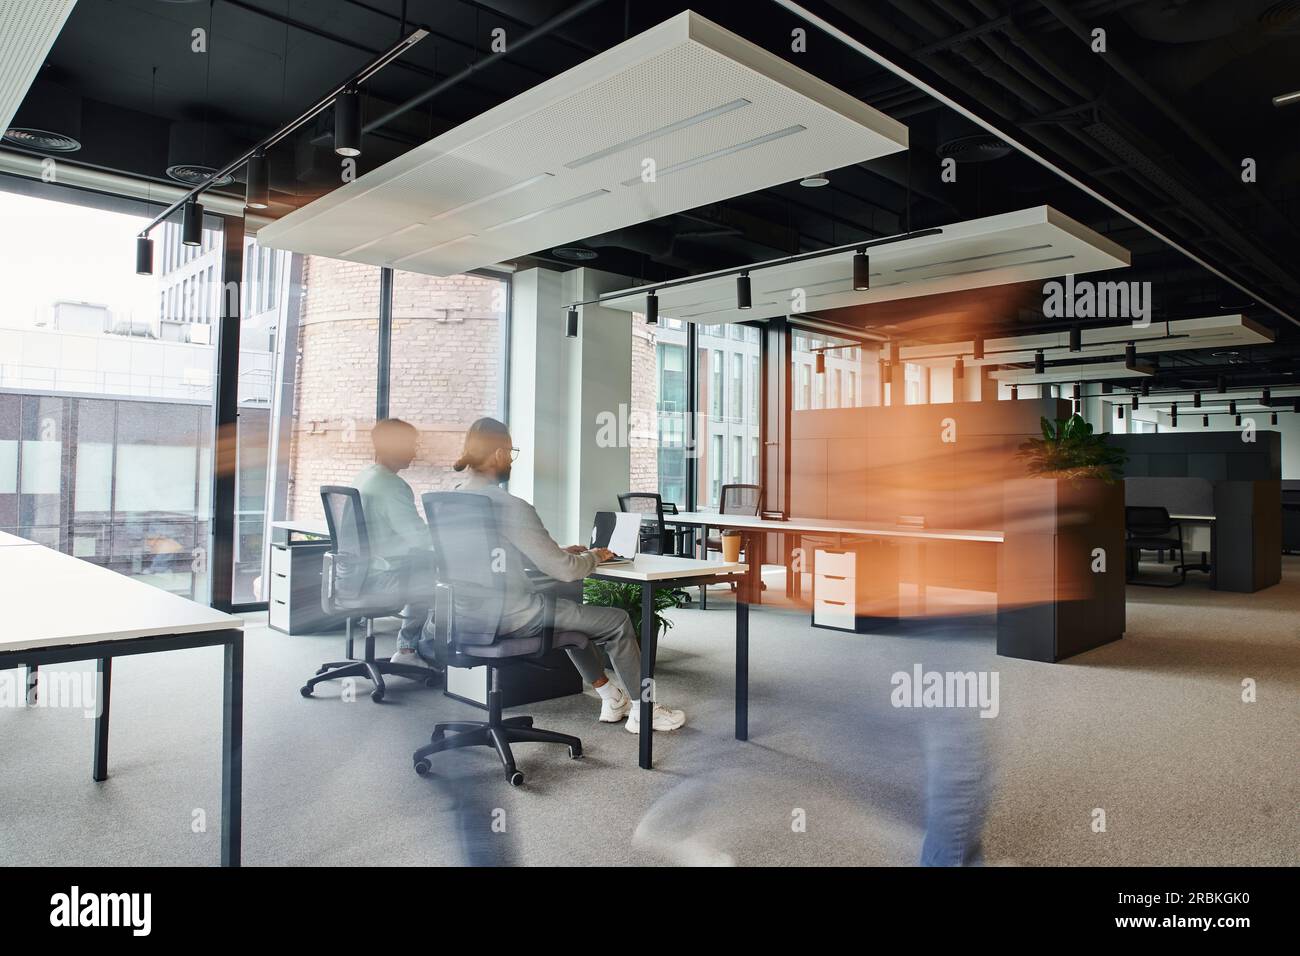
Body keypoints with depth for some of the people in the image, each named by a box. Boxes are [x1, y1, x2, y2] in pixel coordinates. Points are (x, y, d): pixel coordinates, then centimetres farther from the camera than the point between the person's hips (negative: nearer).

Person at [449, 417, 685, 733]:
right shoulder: (511, 506, -24)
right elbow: (564, 570, -21)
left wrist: (562, 552, 13)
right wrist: (593, 557, 0)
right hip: (512, 616, -9)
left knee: (570, 613, 33)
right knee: (618, 621, 7)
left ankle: (611, 697, 40)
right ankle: (641, 710, 24)